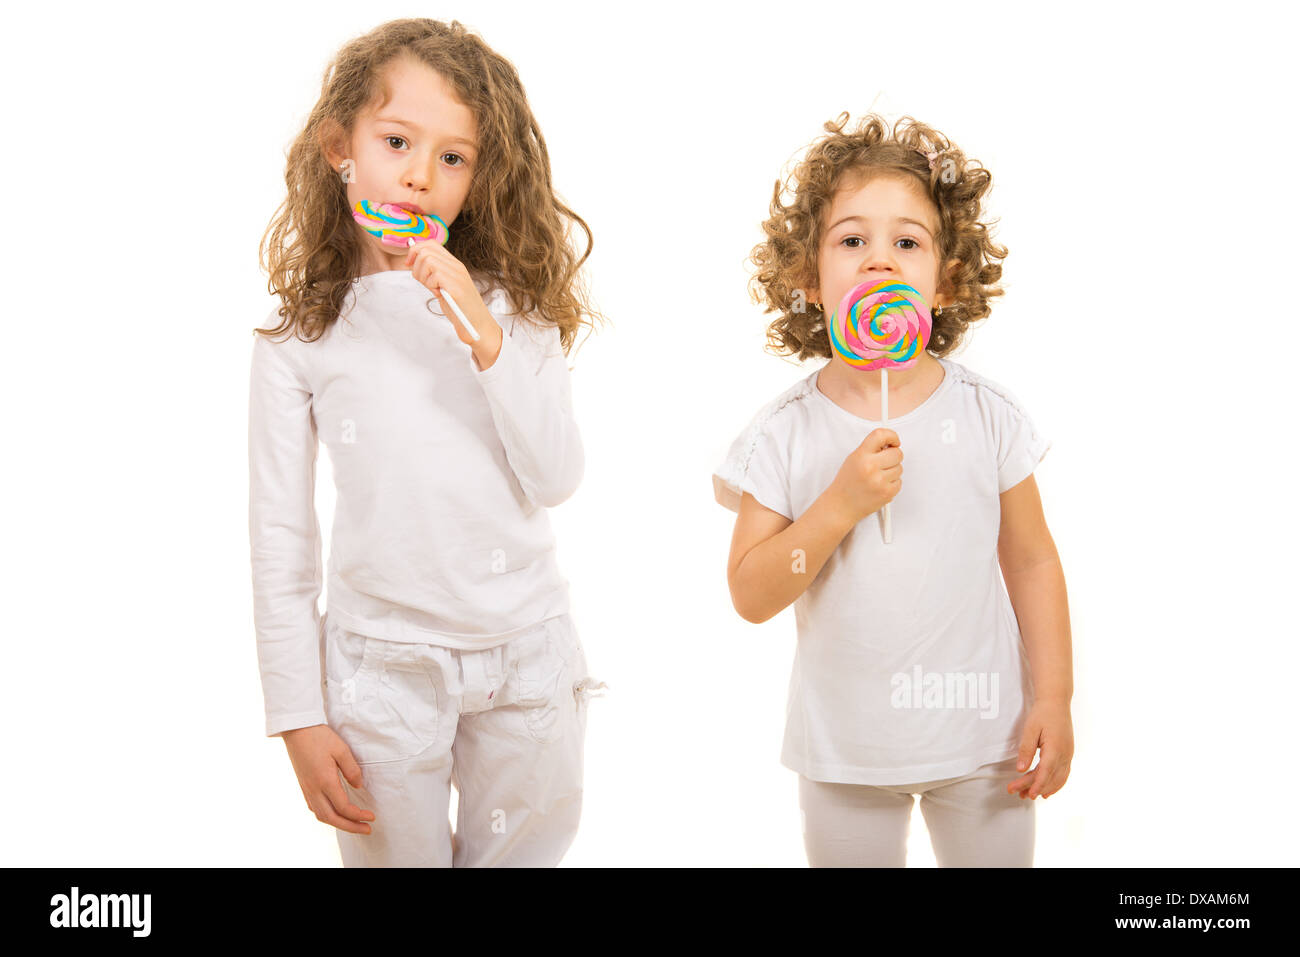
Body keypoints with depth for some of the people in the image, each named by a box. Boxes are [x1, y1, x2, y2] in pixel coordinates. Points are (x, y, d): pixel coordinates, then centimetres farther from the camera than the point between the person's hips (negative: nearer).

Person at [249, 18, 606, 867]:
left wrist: (487, 339, -20)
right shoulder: (300, 336, -4)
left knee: (521, 855, 16)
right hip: (382, 663, -1)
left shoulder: (512, 303, 0)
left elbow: (557, 481, -8)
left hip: (526, 653, 2)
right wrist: (299, 717, -2)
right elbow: (281, 537, -1)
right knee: (393, 855, 12)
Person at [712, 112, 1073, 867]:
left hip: (980, 730, 1)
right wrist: (840, 503, -24)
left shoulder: (987, 414, -6)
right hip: (845, 748, 0)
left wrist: (1053, 699, -1)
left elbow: (1031, 560, 1)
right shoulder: (787, 434, -9)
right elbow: (750, 596, -12)